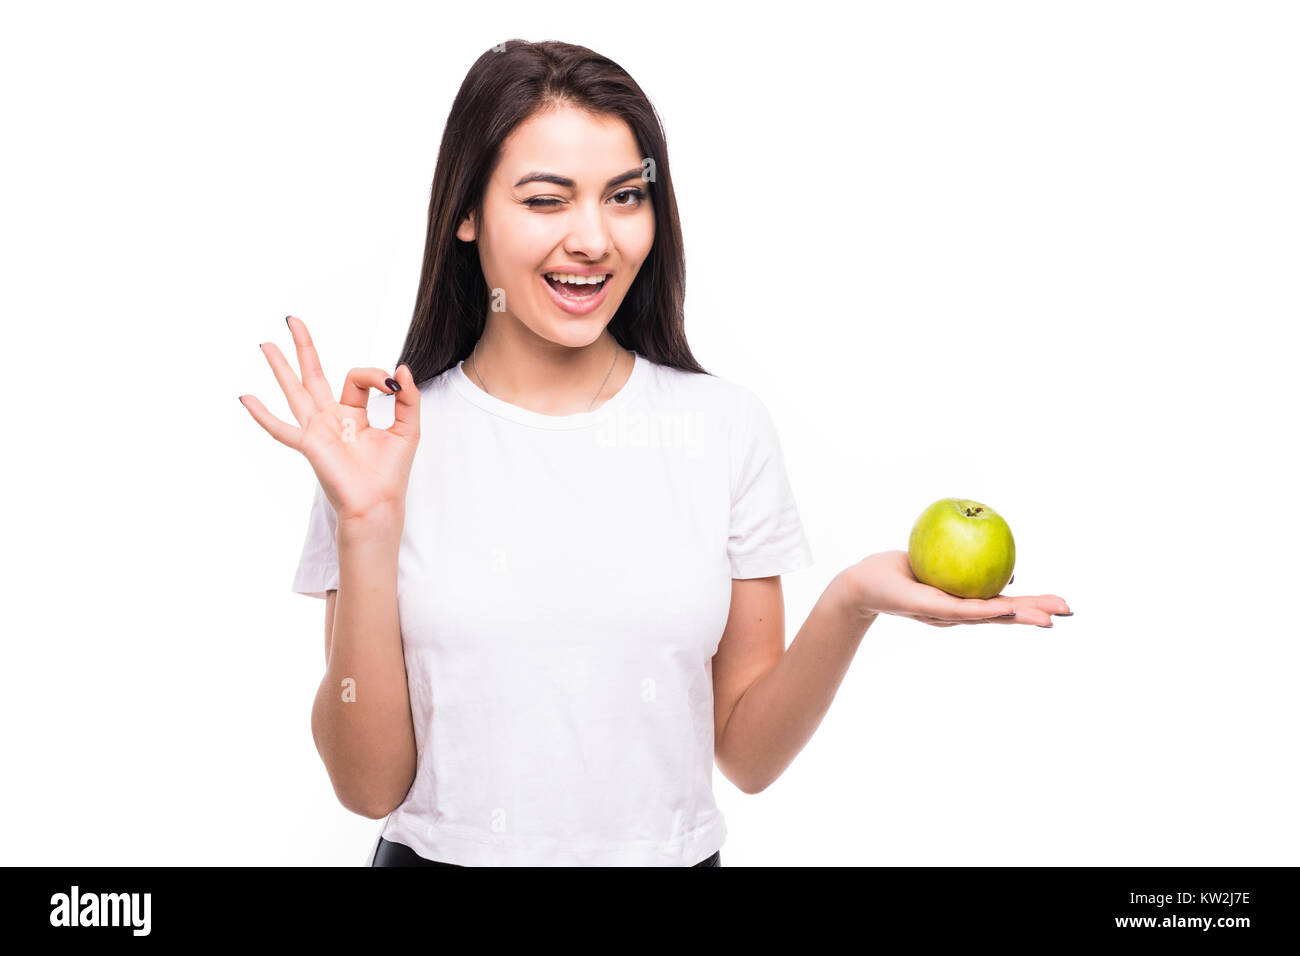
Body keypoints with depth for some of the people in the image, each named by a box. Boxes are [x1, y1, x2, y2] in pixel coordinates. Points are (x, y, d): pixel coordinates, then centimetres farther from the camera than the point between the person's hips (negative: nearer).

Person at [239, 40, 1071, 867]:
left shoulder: (727, 426, -6)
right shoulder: (387, 437, -10)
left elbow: (746, 753, -4)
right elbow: (370, 786, -11)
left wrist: (848, 607, -20)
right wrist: (368, 525, -21)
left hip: (675, 850, 1)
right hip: (442, 853, -1)